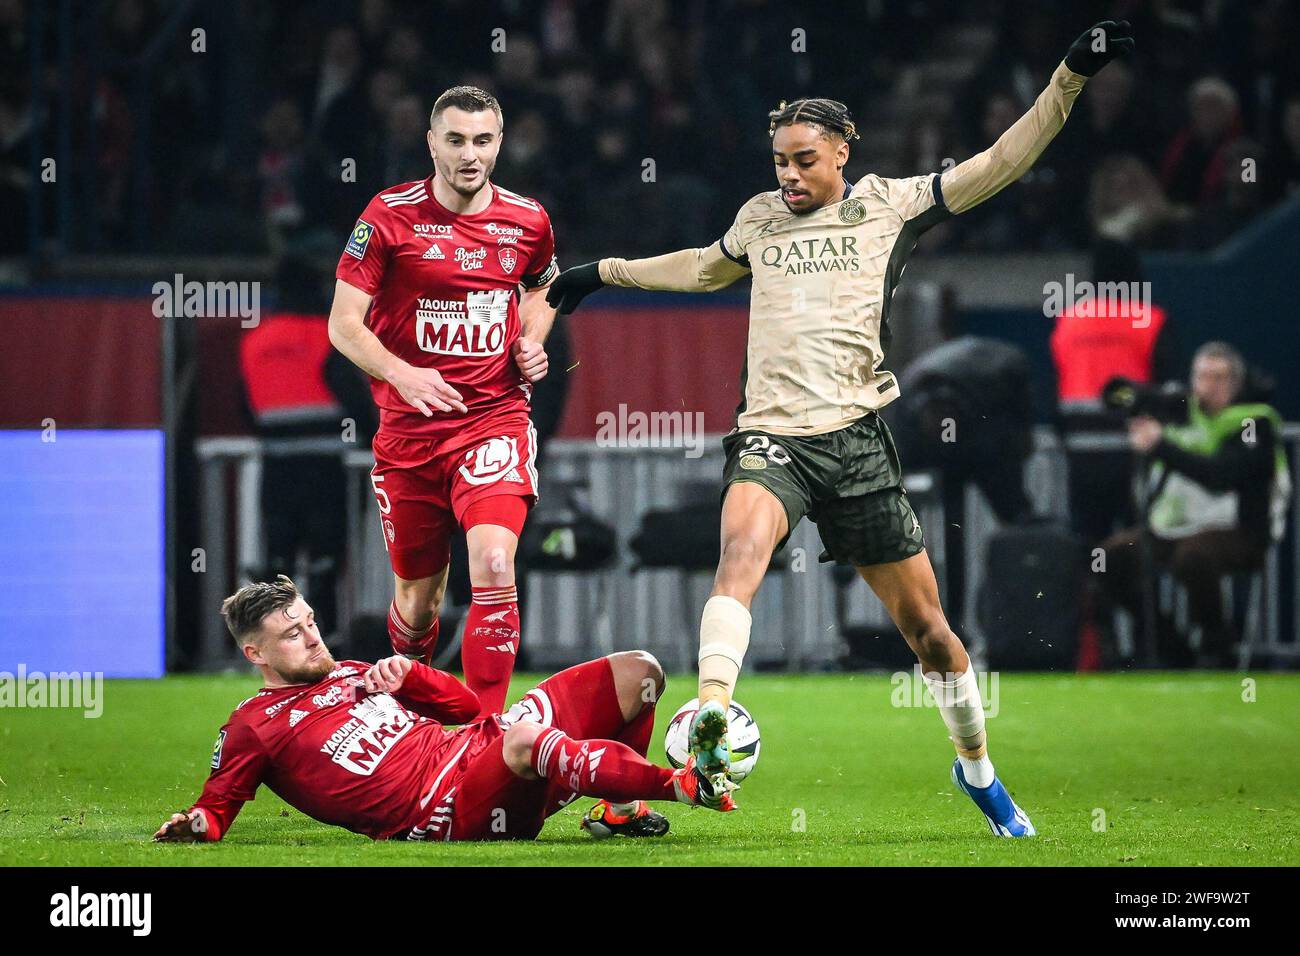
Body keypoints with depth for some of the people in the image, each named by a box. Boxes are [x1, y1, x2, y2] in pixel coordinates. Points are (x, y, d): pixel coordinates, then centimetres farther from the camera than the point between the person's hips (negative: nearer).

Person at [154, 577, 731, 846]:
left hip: (477, 748, 8)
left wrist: (404, 674, 8)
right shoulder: (253, 727, 7)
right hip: (442, 810, -8)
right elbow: (217, 807, 4)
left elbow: (465, 705, 27)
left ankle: (619, 810, 10)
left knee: (636, 672, 6)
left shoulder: (349, 673, 26)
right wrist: (194, 826, -20)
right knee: (525, 739, -43)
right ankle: (682, 785, -38)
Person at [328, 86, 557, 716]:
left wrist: (532, 341, 3)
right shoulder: (389, 216, -6)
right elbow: (344, 322, -5)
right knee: (417, 592, 9)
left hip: (495, 420, 0)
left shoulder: (527, 221, 2)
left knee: (493, 566, -22)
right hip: (410, 426, 0)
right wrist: (400, 374, -22)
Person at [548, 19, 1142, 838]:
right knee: (743, 547, -32)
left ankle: (978, 770, 25)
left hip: (856, 439, -1)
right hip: (771, 436, 1)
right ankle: (711, 721, -46)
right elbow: (707, 267, 40)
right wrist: (607, 272, 47)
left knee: (927, 627, 3)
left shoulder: (888, 206, 7)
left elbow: (999, 166, 4)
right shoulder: (759, 219, 18)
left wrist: (1071, 79, -5)